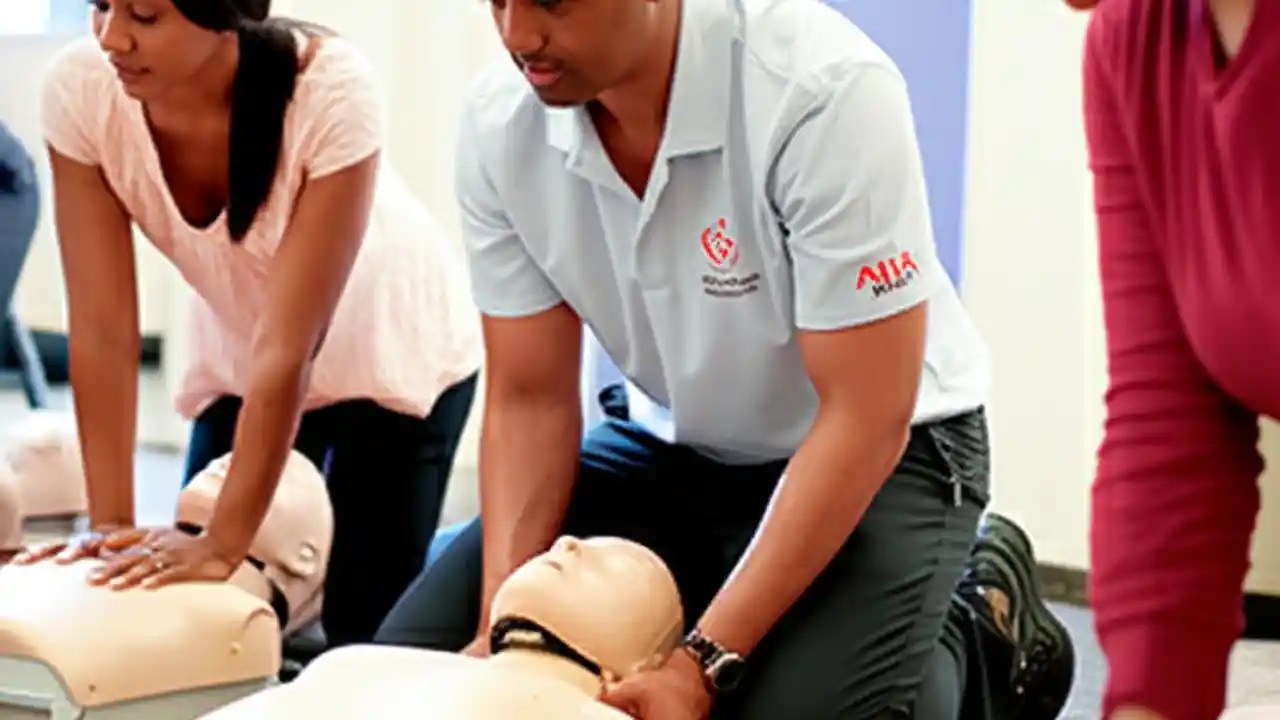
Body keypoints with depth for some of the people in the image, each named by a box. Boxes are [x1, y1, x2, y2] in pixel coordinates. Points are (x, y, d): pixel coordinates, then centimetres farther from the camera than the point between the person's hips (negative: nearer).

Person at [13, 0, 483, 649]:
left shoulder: (330, 91, -36)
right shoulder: (80, 89, -25)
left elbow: (289, 348, -34)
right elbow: (102, 328, -22)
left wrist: (225, 543, -33)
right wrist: (110, 522, -25)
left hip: (392, 351, -3)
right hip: (236, 359, 4)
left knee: (362, 631, -8)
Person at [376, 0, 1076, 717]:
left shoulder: (823, 90, -32)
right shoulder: (500, 123, -15)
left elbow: (863, 419, -28)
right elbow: (528, 400, -7)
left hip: (879, 449, -5)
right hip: (672, 446, 5)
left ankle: (981, 633, 4)